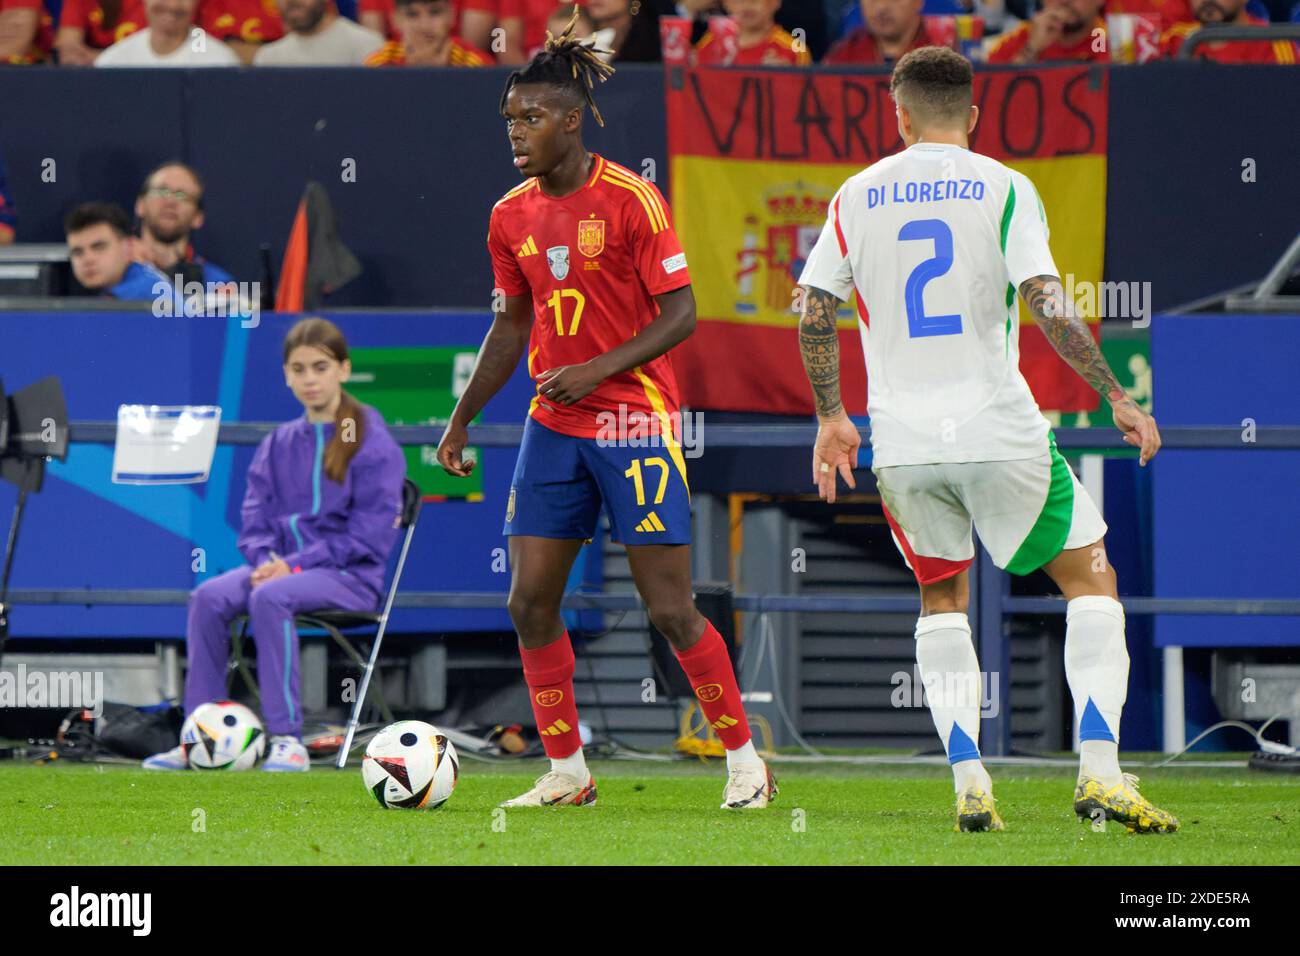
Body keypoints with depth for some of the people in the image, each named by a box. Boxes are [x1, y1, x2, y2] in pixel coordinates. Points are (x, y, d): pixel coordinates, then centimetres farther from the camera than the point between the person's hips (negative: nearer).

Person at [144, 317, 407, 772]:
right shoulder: (279, 444, 14)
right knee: (210, 596, -22)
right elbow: (256, 518, 13)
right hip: (285, 564, 5)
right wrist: (266, 560, -10)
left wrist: (296, 565, -17)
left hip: (350, 576, -5)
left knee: (270, 598, -35)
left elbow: (368, 534, -11)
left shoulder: (371, 442, -4)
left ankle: (288, 740, -33)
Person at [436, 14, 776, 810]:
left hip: (635, 422, -6)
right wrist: (463, 417, 16)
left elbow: (680, 312, -13)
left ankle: (746, 761, 8)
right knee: (531, 601, 1)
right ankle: (566, 775, 12)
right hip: (553, 425, 6)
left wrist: (599, 369, -23)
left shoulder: (631, 199, -12)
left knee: (671, 608, -6)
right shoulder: (512, 216, 6)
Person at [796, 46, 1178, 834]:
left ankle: (969, 782, 4)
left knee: (942, 598, 20)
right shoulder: (1003, 189, -3)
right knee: (1091, 578, 10)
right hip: (999, 430, -3)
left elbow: (815, 312, 8)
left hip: (903, 443, 3)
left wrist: (832, 419, 20)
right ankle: (1100, 772, -5)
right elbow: (1049, 306, -12)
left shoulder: (857, 197, 7)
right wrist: (1117, 396, -5)